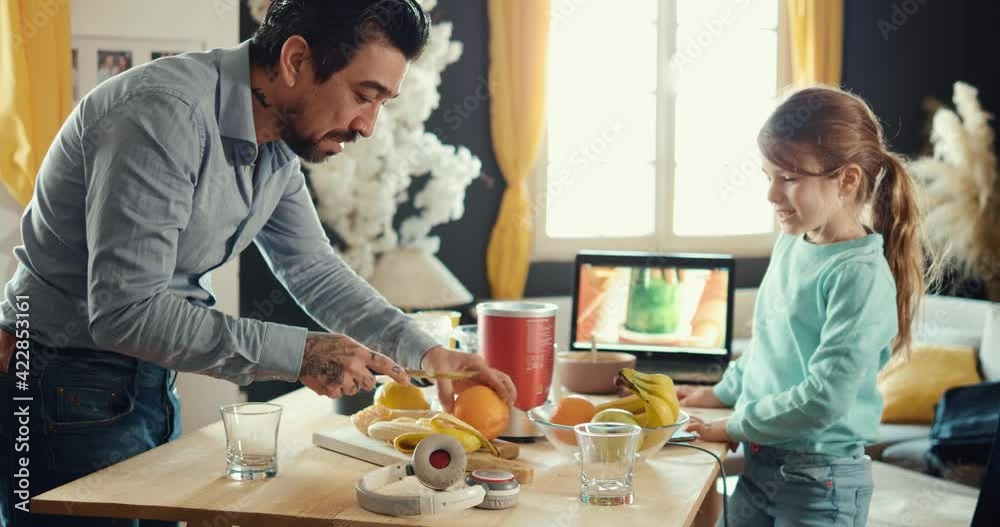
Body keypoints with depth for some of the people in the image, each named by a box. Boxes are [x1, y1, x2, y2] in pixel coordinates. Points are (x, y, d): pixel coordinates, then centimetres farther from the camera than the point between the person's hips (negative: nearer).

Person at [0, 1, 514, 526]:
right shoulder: (165, 113, -27)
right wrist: (298, 354, -29)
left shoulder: (277, 148, 1)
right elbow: (124, 311, -31)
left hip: (148, 384, 9)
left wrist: (426, 353, -3)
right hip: (66, 393, -8)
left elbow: (314, 270, 10)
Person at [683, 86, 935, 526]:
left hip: (820, 479, -7)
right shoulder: (790, 244, 3)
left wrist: (735, 426, -14)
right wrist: (724, 392, 14)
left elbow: (824, 399, -23)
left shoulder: (861, 274, -20)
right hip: (758, 465, 7)